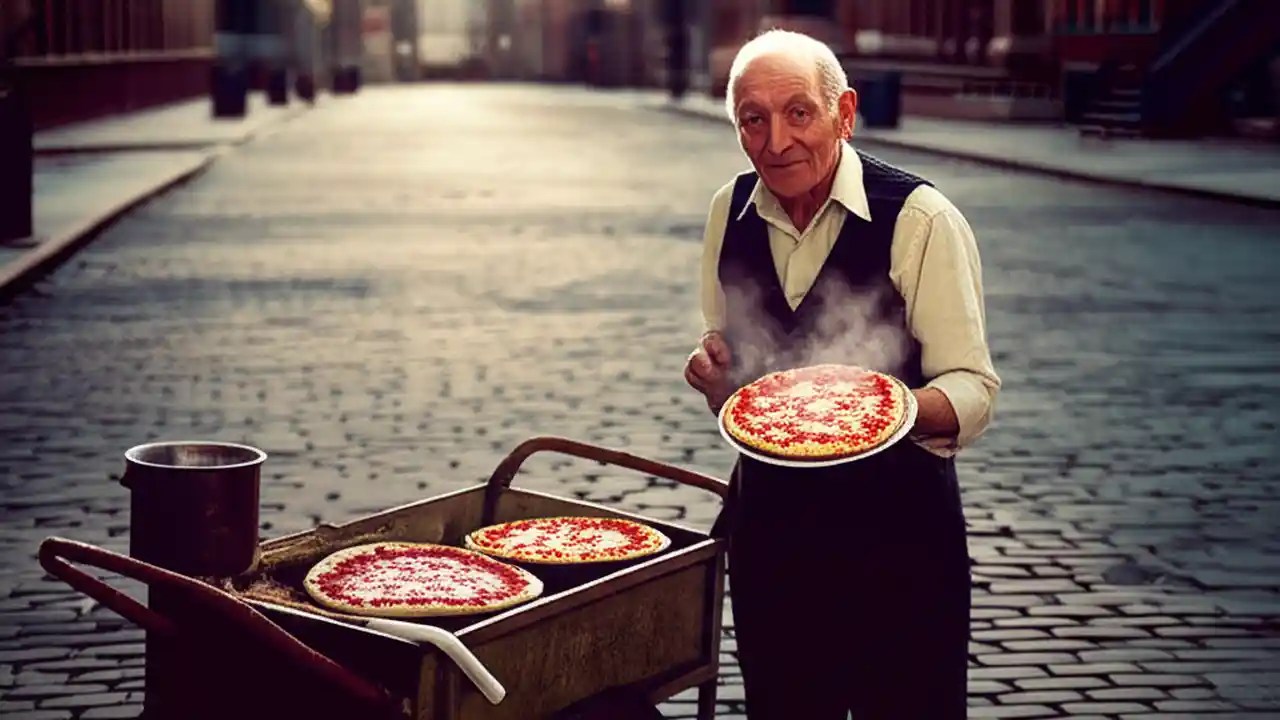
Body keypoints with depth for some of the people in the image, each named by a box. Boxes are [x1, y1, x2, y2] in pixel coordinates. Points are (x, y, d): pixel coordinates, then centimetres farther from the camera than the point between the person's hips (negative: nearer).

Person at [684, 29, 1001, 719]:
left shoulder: (921, 219, -15)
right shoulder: (731, 210, 3)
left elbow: (973, 389, -14)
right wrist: (712, 366, -7)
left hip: (897, 532, -5)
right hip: (768, 525, 5)